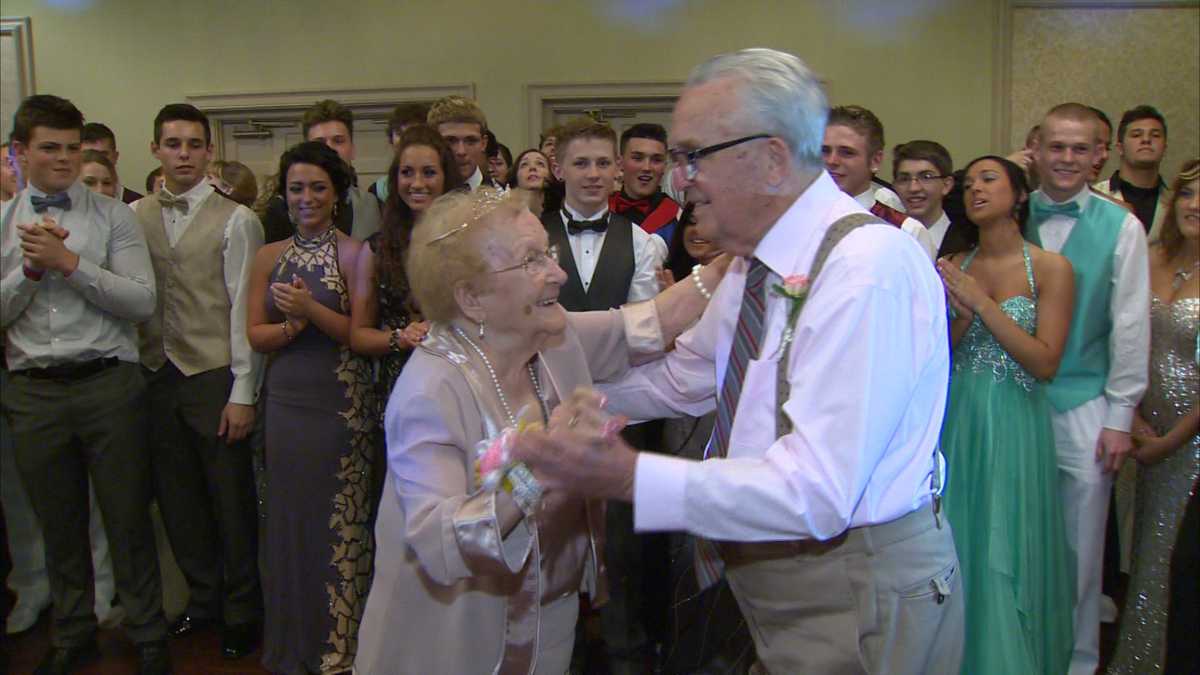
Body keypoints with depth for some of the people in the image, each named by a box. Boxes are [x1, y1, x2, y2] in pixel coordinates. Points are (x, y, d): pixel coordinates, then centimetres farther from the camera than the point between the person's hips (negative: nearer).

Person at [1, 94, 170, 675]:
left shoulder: (113, 216, 0)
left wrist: (70, 262, -16)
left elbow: (143, 301, -10)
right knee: (59, 522, 16)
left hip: (107, 383, -2)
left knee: (128, 518, 6)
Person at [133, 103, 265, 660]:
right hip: (156, 377, 4)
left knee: (231, 500, 4)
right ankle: (203, 597, 34)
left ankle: (242, 610, 23)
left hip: (215, 377, -4)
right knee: (178, 497, 14)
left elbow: (243, 311, -7)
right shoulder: (134, 217, 7)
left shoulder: (235, 221, -4)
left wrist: (243, 393, -9)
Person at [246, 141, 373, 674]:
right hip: (286, 403, 4)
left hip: (341, 405, -4)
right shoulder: (269, 257, 8)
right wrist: (292, 324, -15)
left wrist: (311, 309, -22)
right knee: (288, 520, 12)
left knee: (341, 522, 3)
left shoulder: (353, 255, -4)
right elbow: (255, 335, 4)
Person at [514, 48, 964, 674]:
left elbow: (817, 492, -30)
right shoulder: (753, 261, 3)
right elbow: (682, 379, 14)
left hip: (857, 598, -7)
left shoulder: (869, 270, -26)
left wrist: (629, 476, -32)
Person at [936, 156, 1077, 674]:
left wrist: (982, 301, -17)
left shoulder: (1051, 269, -6)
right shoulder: (953, 267, 5)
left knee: (1005, 554, 4)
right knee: (955, 549, 12)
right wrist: (963, 315, -15)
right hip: (956, 422, 3)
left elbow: (1045, 363, -13)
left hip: (1014, 427, -3)